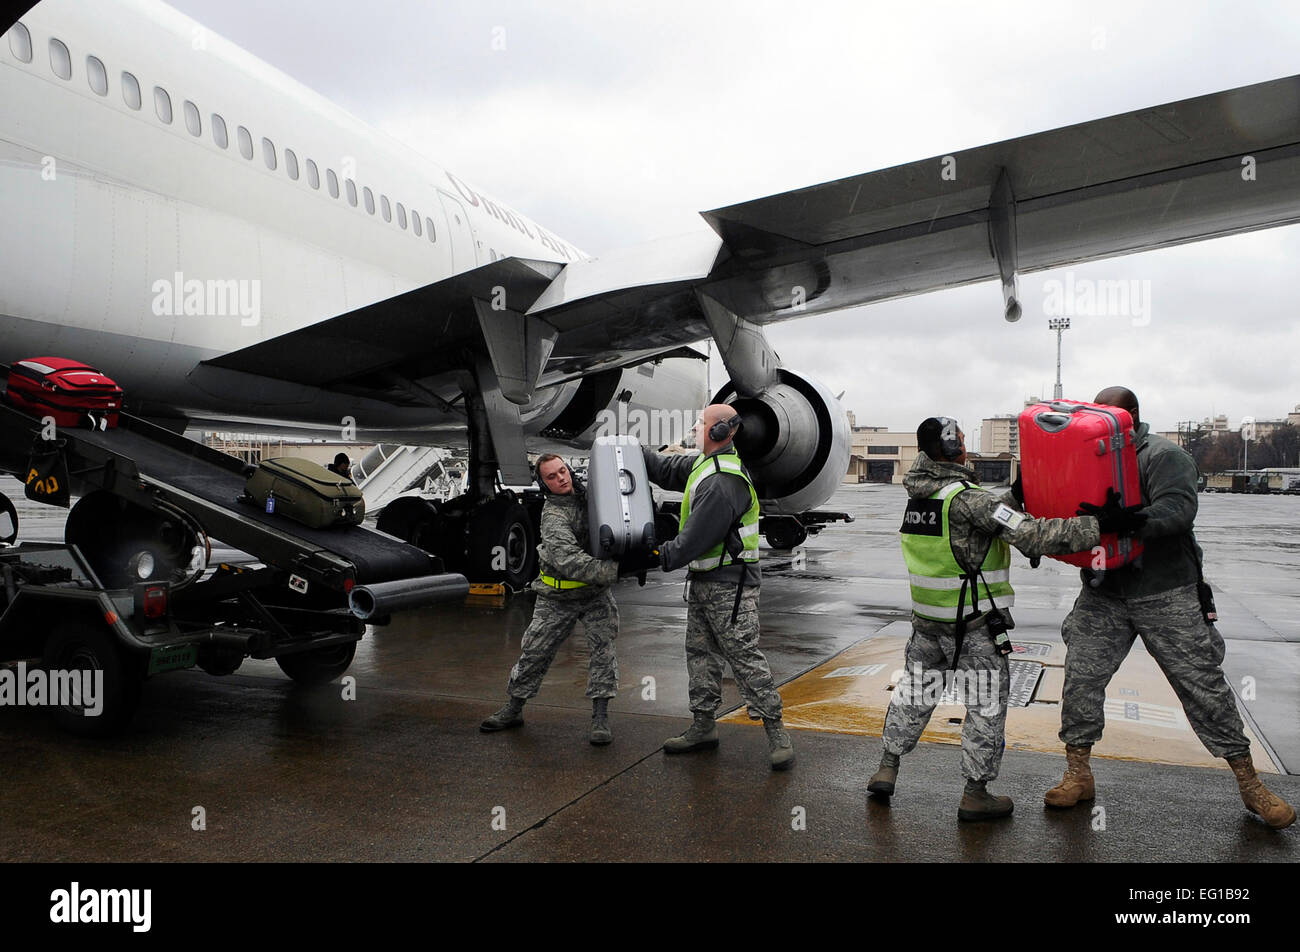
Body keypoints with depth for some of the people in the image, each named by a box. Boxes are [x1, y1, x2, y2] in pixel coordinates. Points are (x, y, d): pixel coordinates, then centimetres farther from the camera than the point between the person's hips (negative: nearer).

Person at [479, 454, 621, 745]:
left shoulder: (585, 493, -3)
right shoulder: (553, 516, -23)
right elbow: (567, 559, -38)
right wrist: (609, 570, -48)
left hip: (595, 592, 4)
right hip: (558, 597, -4)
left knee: (603, 647, -10)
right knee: (534, 652, 4)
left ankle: (600, 717, -4)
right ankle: (513, 709, 23)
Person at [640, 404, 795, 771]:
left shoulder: (723, 481, -24)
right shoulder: (705, 464, 11)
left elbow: (698, 537, -24)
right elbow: (667, 470, 24)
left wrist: (663, 557, -12)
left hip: (729, 585, -11)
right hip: (703, 580, 11)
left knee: (744, 656, -6)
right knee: (699, 652, 14)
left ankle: (775, 731, 3)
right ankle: (704, 726, 24)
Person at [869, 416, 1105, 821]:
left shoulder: (918, 495, 4)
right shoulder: (966, 498, -20)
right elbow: (1029, 536, -25)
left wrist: (1015, 496, 5)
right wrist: (1095, 525, -20)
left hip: (927, 619, 7)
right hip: (974, 624, -7)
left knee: (914, 689, 19)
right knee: (987, 703, 6)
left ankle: (886, 769, 24)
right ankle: (975, 795, 14)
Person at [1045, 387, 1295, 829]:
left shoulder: (1164, 456, -7)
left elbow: (1178, 508, -24)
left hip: (1166, 596, -4)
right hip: (1103, 596, 4)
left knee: (1203, 683, 3)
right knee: (1080, 678, -2)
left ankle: (1250, 784, 17)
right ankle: (1078, 775, 11)